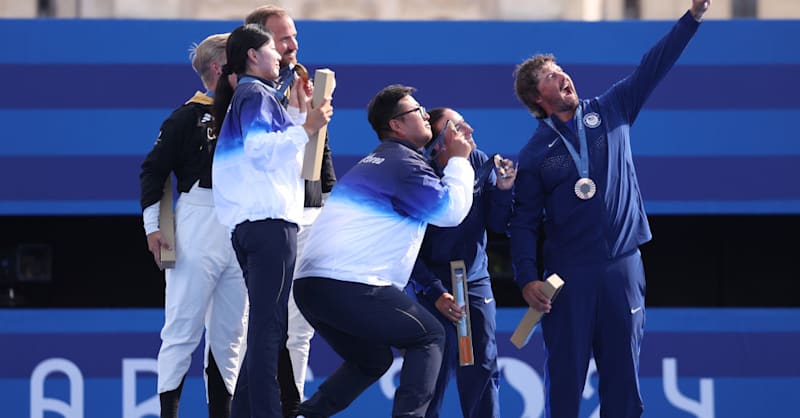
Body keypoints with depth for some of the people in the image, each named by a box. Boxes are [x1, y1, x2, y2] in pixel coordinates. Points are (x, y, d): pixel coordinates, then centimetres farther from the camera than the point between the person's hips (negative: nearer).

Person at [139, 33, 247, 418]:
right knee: (184, 328, -7)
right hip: (198, 227, -6)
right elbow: (154, 169, -5)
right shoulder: (189, 117, -4)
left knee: (231, 332, 8)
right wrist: (153, 225, -11)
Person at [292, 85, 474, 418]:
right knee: (429, 337, 5)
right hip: (349, 285, -9)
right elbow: (451, 209, -7)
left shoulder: (376, 163, 28)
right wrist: (459, 161, 7)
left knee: (371, 361, 25)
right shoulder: (404, 163, -4)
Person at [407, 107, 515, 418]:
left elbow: (497, 225, -1)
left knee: (483, 367, -1)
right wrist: (435, 293, -20)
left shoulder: (480, 164, -6)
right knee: (435, 370, -8)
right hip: (435, 284, -4)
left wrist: (503, 189, -18)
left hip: (475, 281, 4)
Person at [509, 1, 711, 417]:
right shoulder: (533, 155, 1)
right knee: (565, 372, -2)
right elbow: (525, 223, 2)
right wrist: (527, 277, -11)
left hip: (622, 266, 2)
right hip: (567, 273, -2)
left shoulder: (610, 111, 8)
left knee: (622, 368, 4)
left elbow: (652, 67, 4)